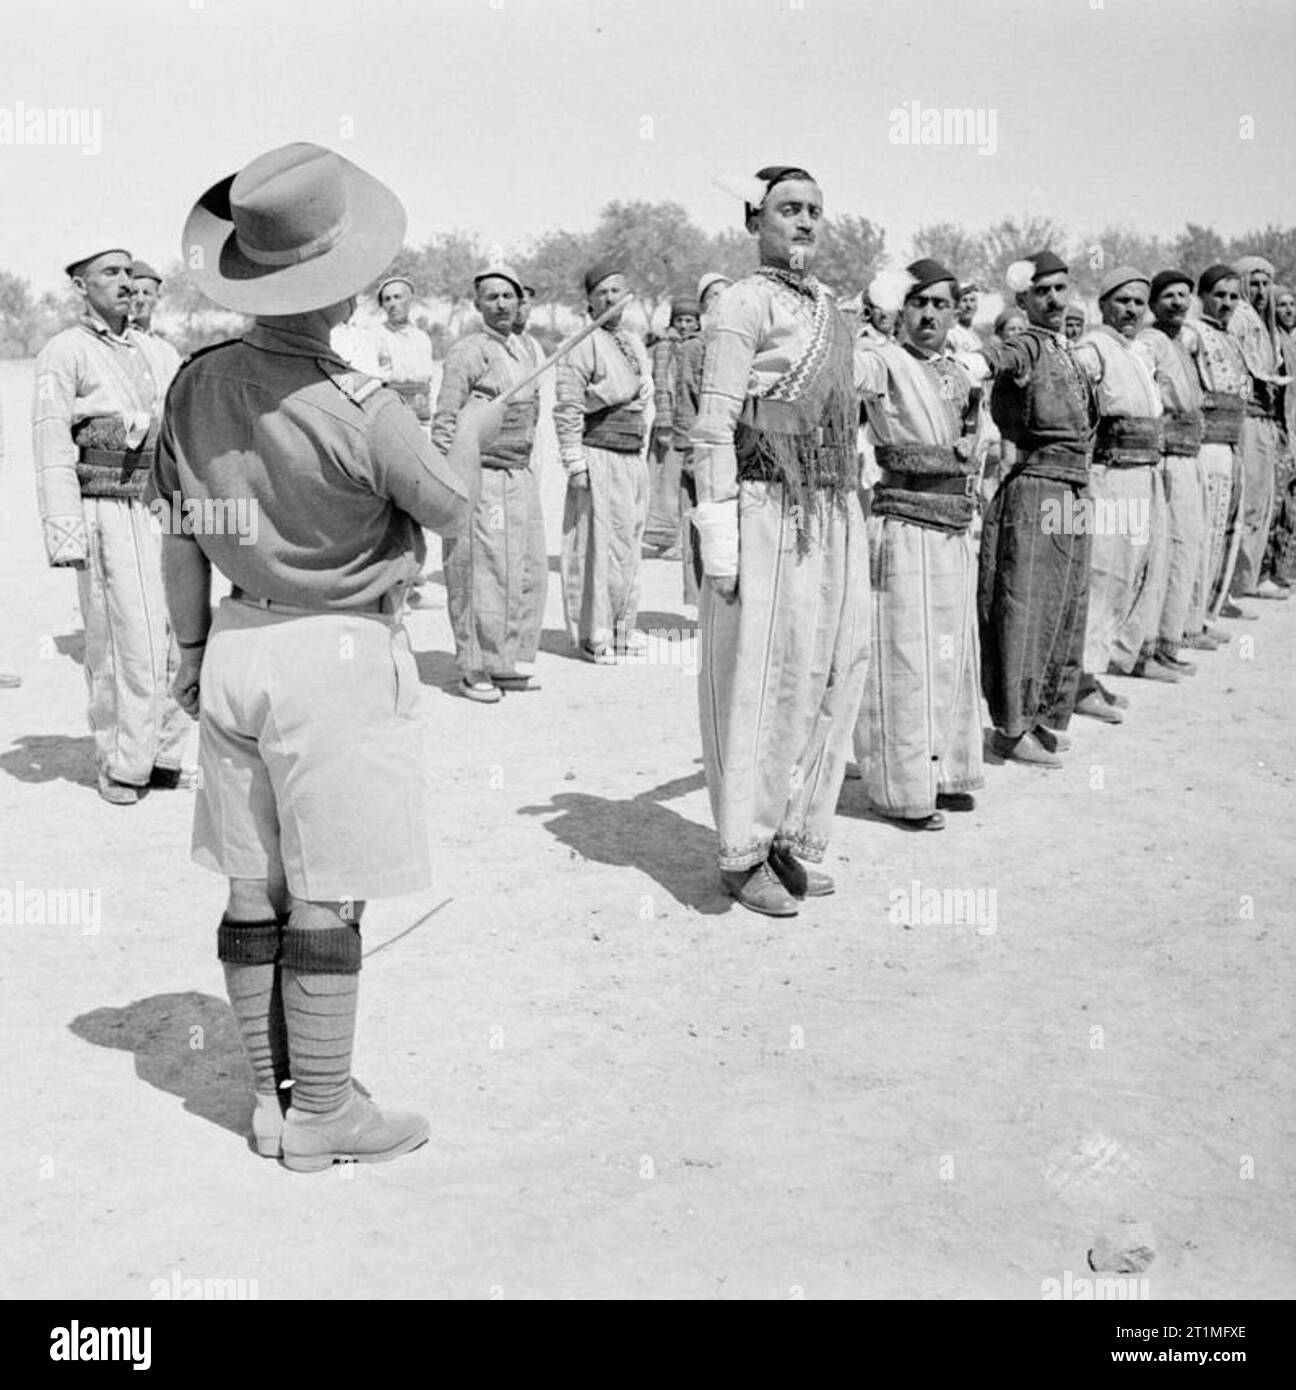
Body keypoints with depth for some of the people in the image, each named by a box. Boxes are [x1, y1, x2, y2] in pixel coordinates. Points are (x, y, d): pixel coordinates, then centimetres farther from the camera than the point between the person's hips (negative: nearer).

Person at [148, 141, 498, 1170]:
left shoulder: (197, 385, -1)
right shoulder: (360, 411, -20)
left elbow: (182, 536, 7)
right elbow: (448, 506, -4)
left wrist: (192, 649, 19)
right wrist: (474, 430, 16)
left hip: (236, 648, 7)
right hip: (336, 654, -6)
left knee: (252, 892, 14)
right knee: (325, 901, 4)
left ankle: (274, 1094, 28)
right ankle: (321, 1115, 16)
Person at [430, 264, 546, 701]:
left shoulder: (524, 350, 16)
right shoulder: (468, 352, -8)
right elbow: (445, 419, -10)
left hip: (520, 475, 8)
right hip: (481, 474, -8)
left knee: (527, 571, 8)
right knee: (479, 572, -4)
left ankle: (508, 662, 20)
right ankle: (475, 669, 5)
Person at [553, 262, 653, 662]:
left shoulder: (635, 343, 15)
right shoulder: (584, 346, -10)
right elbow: (567, 409, -14)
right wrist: (575, 463, -17)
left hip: (634, 460, 8)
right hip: (599, 458, -8)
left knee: (629, 543, 13)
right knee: (598, 544, -6)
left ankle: (621, 627, 23)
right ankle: (593, 634, 0)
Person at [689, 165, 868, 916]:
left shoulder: (831, 310, 18)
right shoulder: (746, 303, -6)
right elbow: (714, 428, -12)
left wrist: (854, 510, 17)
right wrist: (719, 537, -17)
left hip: (838, 516, 8)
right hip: (770, 513, -8)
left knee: (832, 673, 9)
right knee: (761, 680, -2)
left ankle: (791, 837, 22)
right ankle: (744, 854, 10)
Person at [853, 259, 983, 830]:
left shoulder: (960, 374, 15)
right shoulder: (884, 361, -8)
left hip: (956, 532, 8)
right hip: (904, 530, -8)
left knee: (952, 655, 14)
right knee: (904, 657, -4)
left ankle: (943, 774, 26)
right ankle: (902, 789, 5)